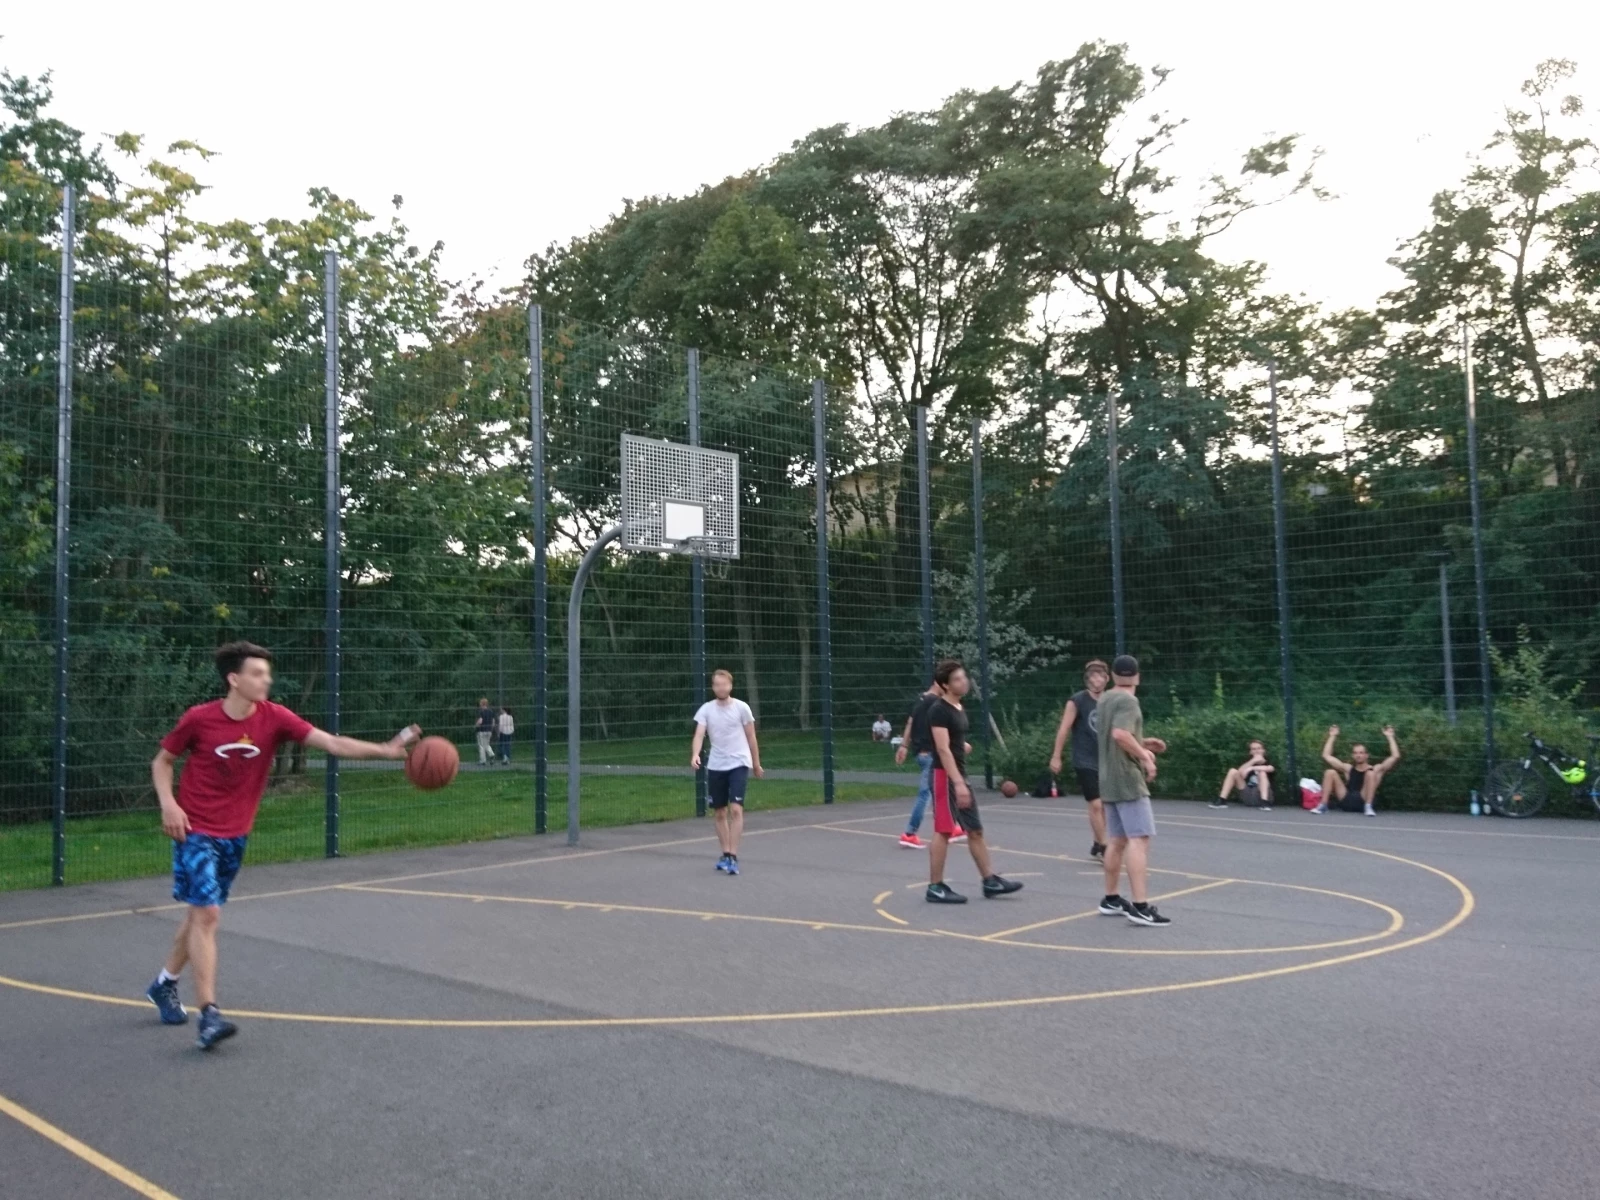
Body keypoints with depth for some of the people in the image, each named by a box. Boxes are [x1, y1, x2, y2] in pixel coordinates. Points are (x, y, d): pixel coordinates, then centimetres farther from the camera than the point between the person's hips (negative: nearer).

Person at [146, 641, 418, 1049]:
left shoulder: (273, 718, -10)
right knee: (208, 914, -12)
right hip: (196, 831, -4)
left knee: (200, 912, 17)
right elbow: (162, 761, 2)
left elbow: (332, 743, -19)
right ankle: (209, 1015, -9)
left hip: (235, 834, 4)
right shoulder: (199, 719, -14)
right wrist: (168, 803, -14)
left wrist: (384, 749, -31)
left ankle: (164, 985, 40)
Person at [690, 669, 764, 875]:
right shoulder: (706, 709, 0)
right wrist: (695, 755, -30)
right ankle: (725, 854, 20)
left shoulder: (741, 707, -4)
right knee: (720, 812, 8)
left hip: (738, 764, -3)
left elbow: (751, 737, 5)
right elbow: (699, 735, -11)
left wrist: (756, 763, 9)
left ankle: (733, 856, -12)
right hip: (715, 767, 3)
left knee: (736, 809, -14)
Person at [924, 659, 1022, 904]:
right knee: (943, 831, -6)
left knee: (975, 830, 12)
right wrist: (958, 783, -28)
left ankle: (990, 881, 19)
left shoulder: (959, 708, 14)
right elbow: (943, 749, -23)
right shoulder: (939, 710, -15)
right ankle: (935, 887, 1)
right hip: (945, 776, -9)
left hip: (959, 776, 9)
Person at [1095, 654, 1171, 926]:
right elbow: (1120, 733, -28)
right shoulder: (1127, 700, -12)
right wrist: (1145, 757, -19)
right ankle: (1140, 906, -17)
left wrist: (1142, 744, 19)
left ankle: (1111, 900, 21)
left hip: (1109, 781, 9)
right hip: (1128, 780, -9)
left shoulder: (1105, 699, 14)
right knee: (1139, 839, -11)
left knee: (1117, 840, 15)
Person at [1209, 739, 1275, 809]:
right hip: (1248, 797, 3)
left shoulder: (1267, 763, 3)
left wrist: (1251, 768, -27)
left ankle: (1265, 802, -35)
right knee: (1233, 771, -10)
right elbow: (1240, 772, -13)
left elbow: (1270, 769, -26)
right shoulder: (1248, 761, 11)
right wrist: (1253, 761, -22)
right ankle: (1221, 800, -16)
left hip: (1261, 796, -3)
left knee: (1262, 773, -24)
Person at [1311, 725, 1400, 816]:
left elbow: (1395, 756, 5)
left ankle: (1368, 807, -26)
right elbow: (1326, 755, 19)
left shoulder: (1376, 770, 14)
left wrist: (1390, 737, 5)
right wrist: (1332, 736, 19)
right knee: (1330, 772, -9)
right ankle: (1323, 806, -19)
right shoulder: (1348, 769, 21)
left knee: (1370, 774, -18)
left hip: (1363, 803, -3)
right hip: (1346, 802, 3)